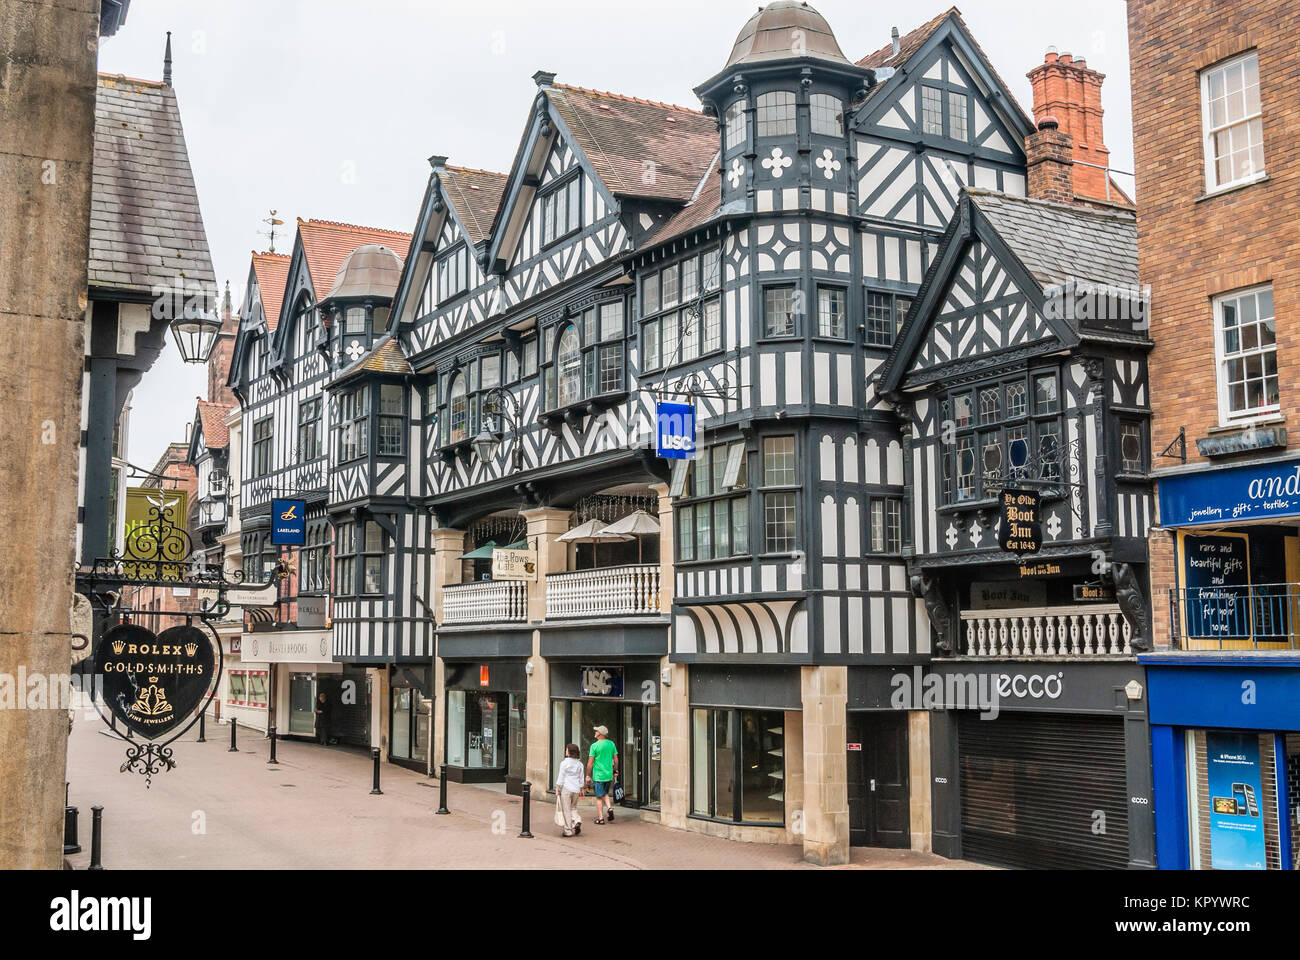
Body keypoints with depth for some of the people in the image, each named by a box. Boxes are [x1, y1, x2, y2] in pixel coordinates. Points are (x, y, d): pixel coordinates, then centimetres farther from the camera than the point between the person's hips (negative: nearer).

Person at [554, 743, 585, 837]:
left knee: (566, 810, 2)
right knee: (573, 808, 20)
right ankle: (577, 821, -4)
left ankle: (568, 831, 4)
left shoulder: (564, 763, -9)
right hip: (575, 789, 5)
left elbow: (561, 777, -8)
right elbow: (581, 779, 11)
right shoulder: (579, 764, 5)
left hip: (566, 788, -5)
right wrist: (581, 790, 20)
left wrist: (557, 790, -3)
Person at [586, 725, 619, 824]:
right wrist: (615, 771, 20)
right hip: (609, 775, 5)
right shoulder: (611, 744, 3)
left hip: (598, 775, -5)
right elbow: (616, 760, 8)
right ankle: (610, 808, 1)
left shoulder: (594, 745, -11)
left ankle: (600, 818, 5)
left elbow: (590, 763, -10)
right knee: (606, 793, 22)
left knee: (599, 797, 3)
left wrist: (588, 775, -2)